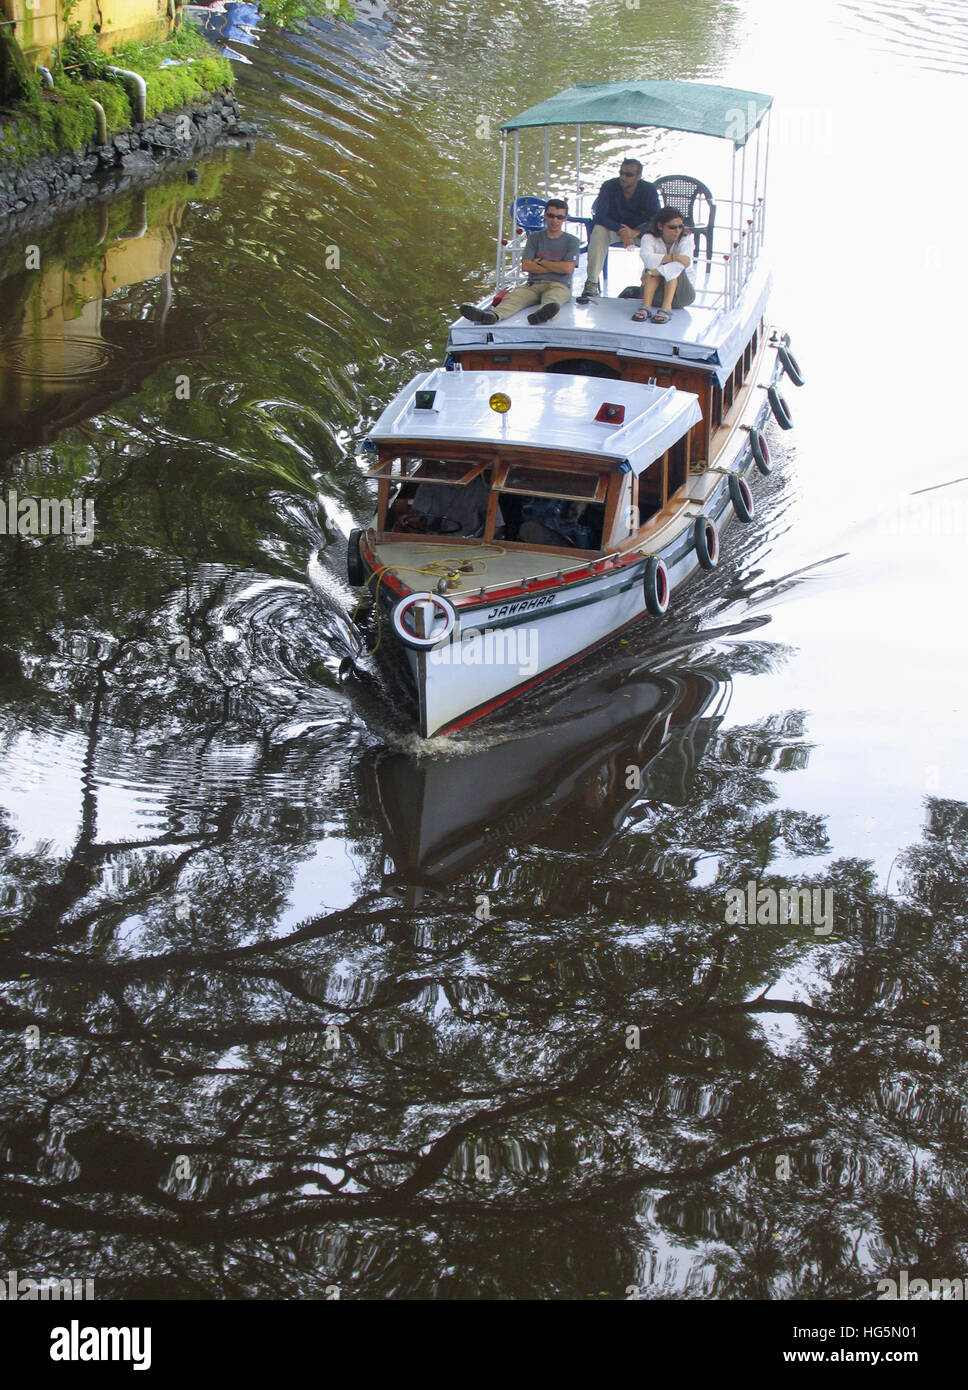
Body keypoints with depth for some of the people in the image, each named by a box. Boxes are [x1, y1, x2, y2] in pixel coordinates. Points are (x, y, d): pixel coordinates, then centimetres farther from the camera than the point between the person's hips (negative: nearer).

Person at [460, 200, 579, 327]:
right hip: (534, 285, 3)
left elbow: (568, 268, -5)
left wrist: (540, 261, 3)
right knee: (513, 297, -31)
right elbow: (525, 266, 6)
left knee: (552, 298, -41)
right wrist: (553, 267, 0)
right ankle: (493, 315, -63)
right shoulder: (535, 237, 18)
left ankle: (541, 314, -79)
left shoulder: (572, 241, 11)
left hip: (559, 286, -3)